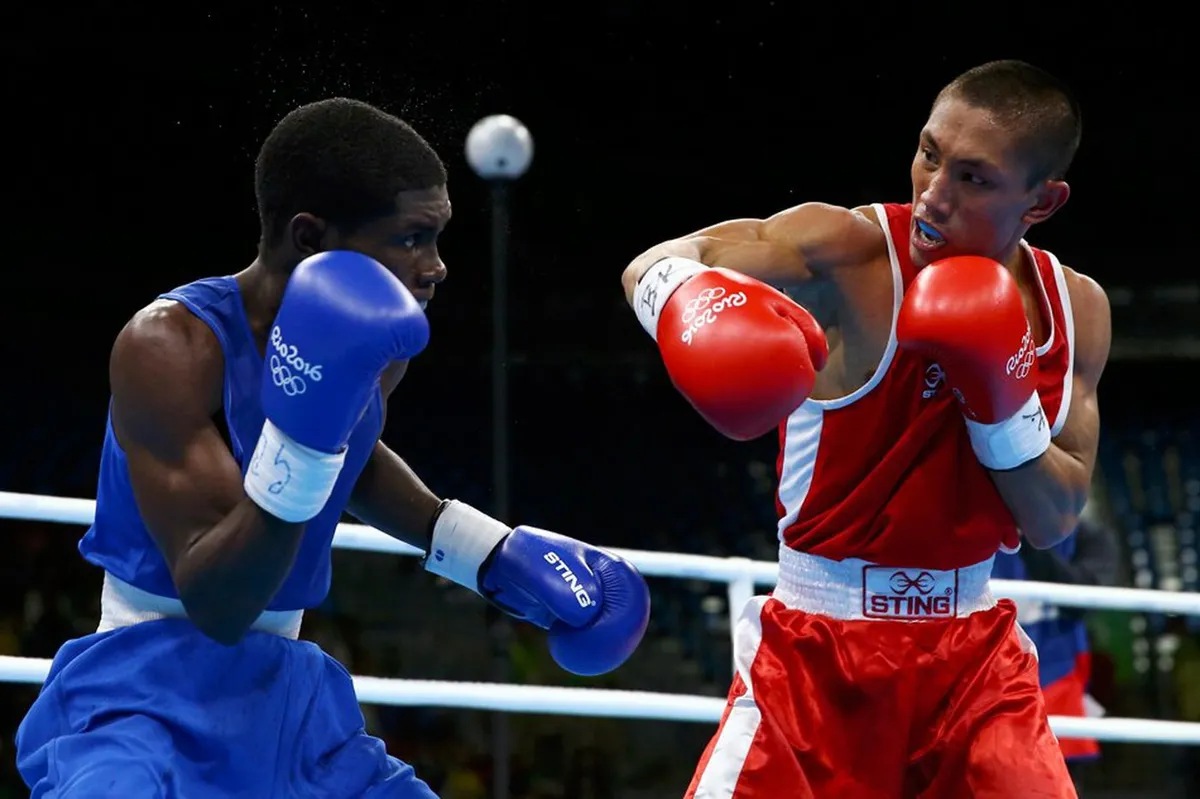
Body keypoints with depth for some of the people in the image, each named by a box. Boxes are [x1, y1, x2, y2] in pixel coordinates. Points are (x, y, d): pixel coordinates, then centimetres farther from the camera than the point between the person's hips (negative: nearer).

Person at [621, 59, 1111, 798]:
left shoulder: (1076, 311, 0)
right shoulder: (845, 250, -15)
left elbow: (1054, 522, 1)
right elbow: (653, 267, -26)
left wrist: (1001, 399, -17)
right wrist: (696, 309, -49)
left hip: (972, 652, 4)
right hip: (817, 648, -4)